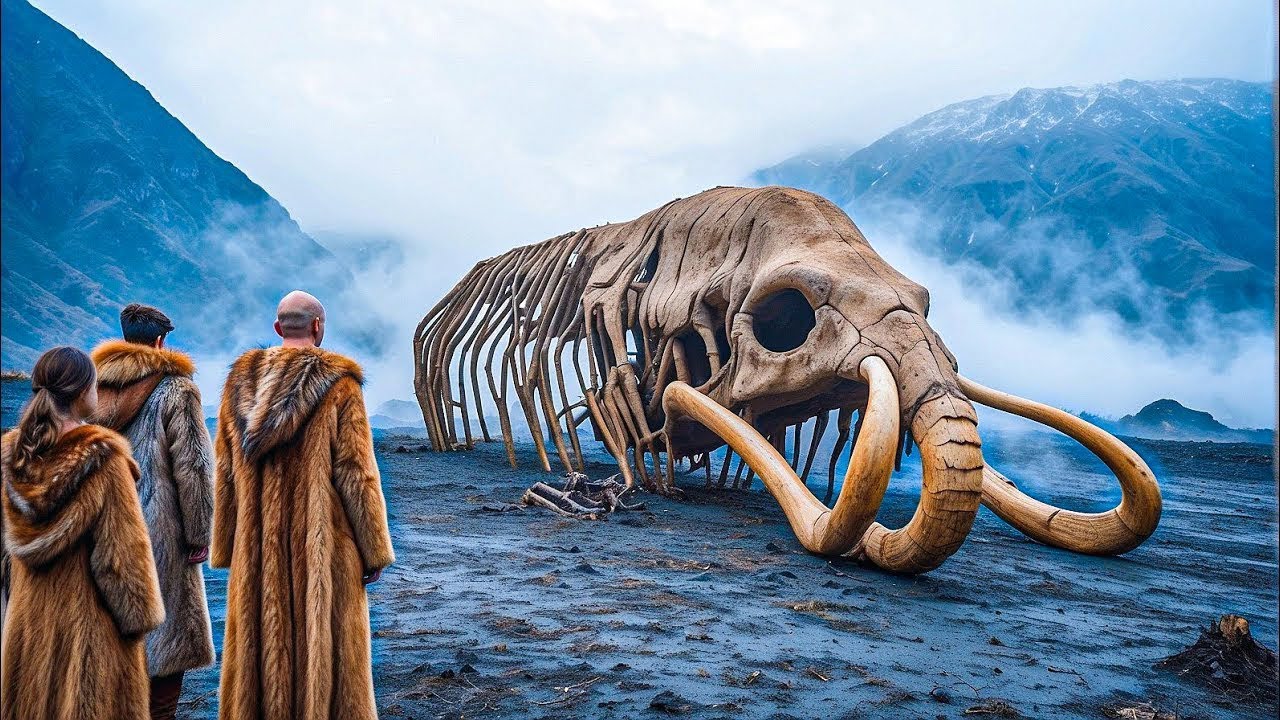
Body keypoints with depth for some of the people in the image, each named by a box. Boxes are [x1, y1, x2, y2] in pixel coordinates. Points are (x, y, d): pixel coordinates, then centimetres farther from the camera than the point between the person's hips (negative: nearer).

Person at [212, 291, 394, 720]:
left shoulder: (241, 383, 4)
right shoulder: (338, 385, -10)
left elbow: (226, 473, 8)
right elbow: (356, 474, -11)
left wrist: (227, 548, 16)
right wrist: (374, 551, -3)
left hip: (259, 546, 4)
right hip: (323, 545, -4)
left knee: (262, 642, 14)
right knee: (325, 643, 6)